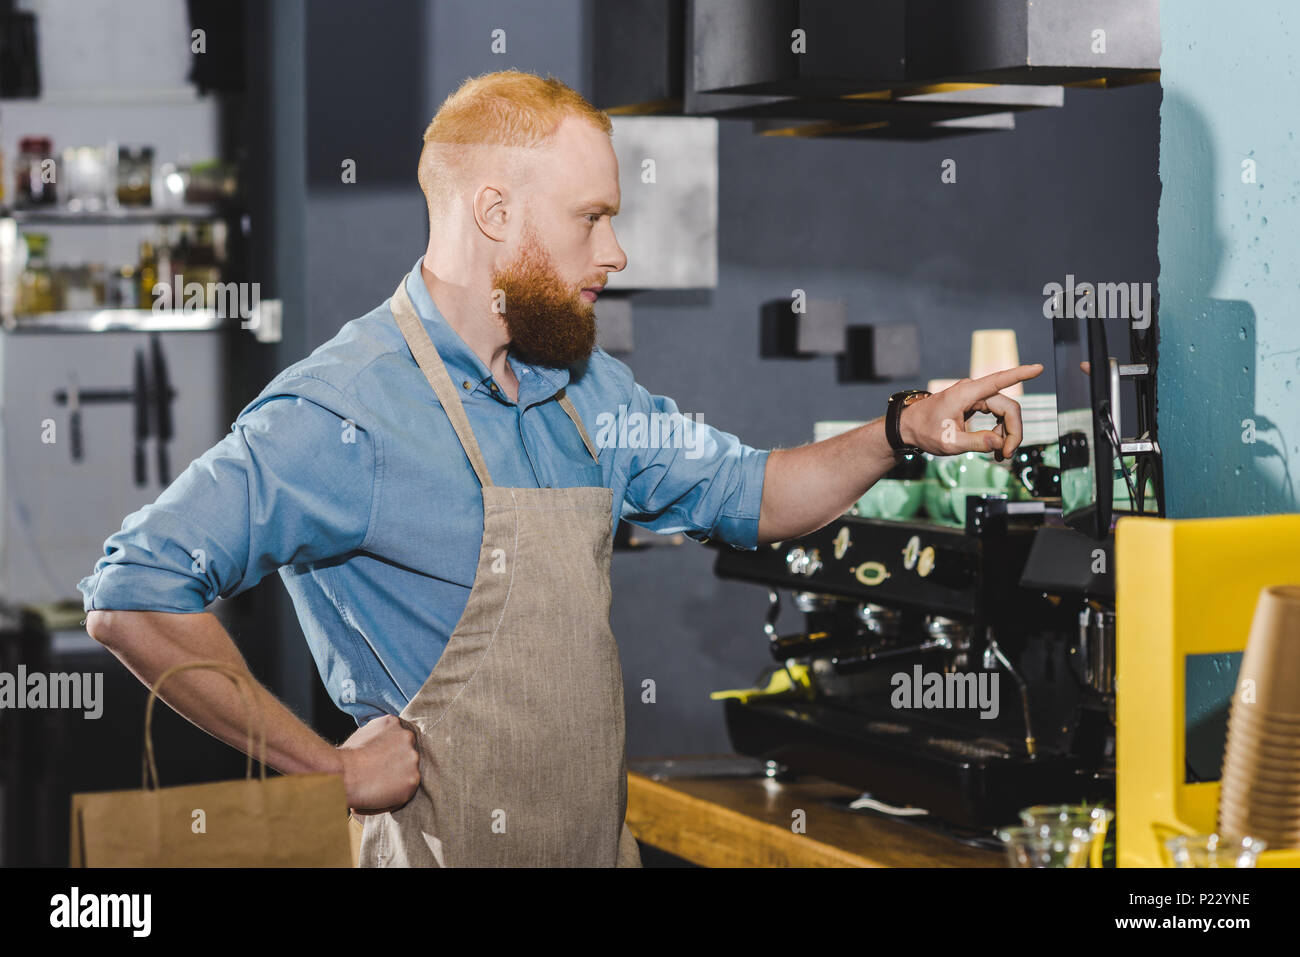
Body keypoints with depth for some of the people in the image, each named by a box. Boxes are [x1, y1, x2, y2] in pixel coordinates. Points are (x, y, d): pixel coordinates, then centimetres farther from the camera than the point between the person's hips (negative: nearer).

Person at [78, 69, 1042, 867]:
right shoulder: (346, 410, -21)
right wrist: (328, 767, -21)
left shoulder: (585, 384, 6)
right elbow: (133, 596, -27)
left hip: (604, 838, 8)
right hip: (448, 848, -8)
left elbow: (745, 494, 18)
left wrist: (900, 430, 1)